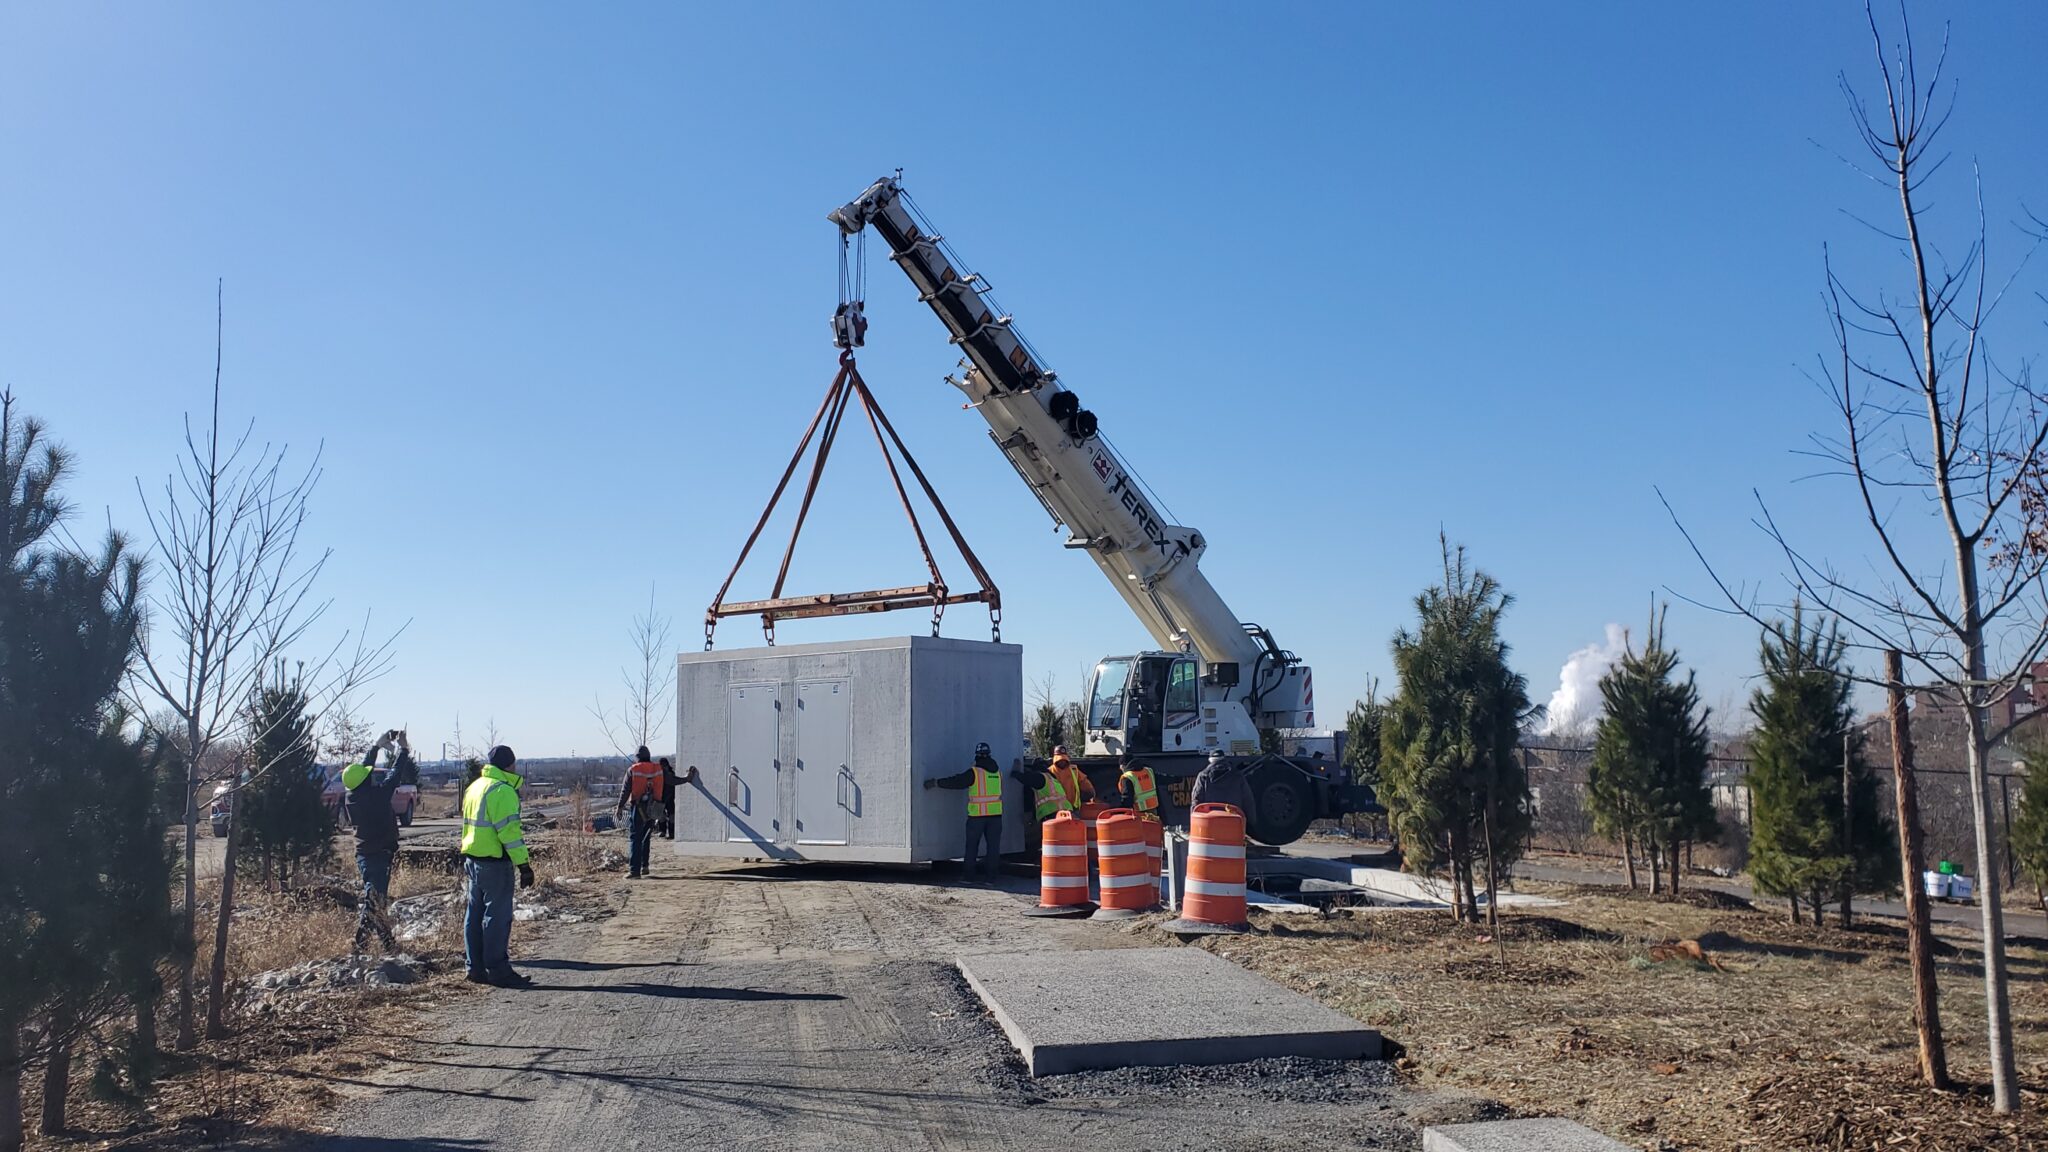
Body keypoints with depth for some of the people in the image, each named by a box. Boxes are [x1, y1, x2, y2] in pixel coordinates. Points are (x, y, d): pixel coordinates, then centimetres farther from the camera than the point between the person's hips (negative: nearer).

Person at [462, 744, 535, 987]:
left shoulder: (475, 787, 14)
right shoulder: (502, 790, -16)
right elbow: (509, 830, -21)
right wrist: (523, 865, -19)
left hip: (472, 859, 9)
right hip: (495, 863, -9)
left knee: (475, 914, 13)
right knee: (497, 917, -4)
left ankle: (476, 967, 20)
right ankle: (497, 970, -1)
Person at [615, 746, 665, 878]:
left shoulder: (632, 771, -5)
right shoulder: (658, 770, 6)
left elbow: (625, 790, -4)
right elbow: (661, 790, 12)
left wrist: (620, 807, 3)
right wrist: (660, 809, 19)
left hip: (638, 808, -4)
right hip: (653, 809, 4)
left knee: (636, 839, -2)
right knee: (646, 838, 17)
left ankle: (634, 870, -6)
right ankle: (644, 866, 19)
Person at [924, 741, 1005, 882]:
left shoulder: (974, 772, -8)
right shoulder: (997, 771, 8)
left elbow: (956, 782, -8)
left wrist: (936, 783, 1)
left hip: (977, 814, -4)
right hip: (996, 813, 4)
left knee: (972, 845, 8)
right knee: (993, 845, 6)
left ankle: (968, 874, 11)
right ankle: (990, 875, 5)